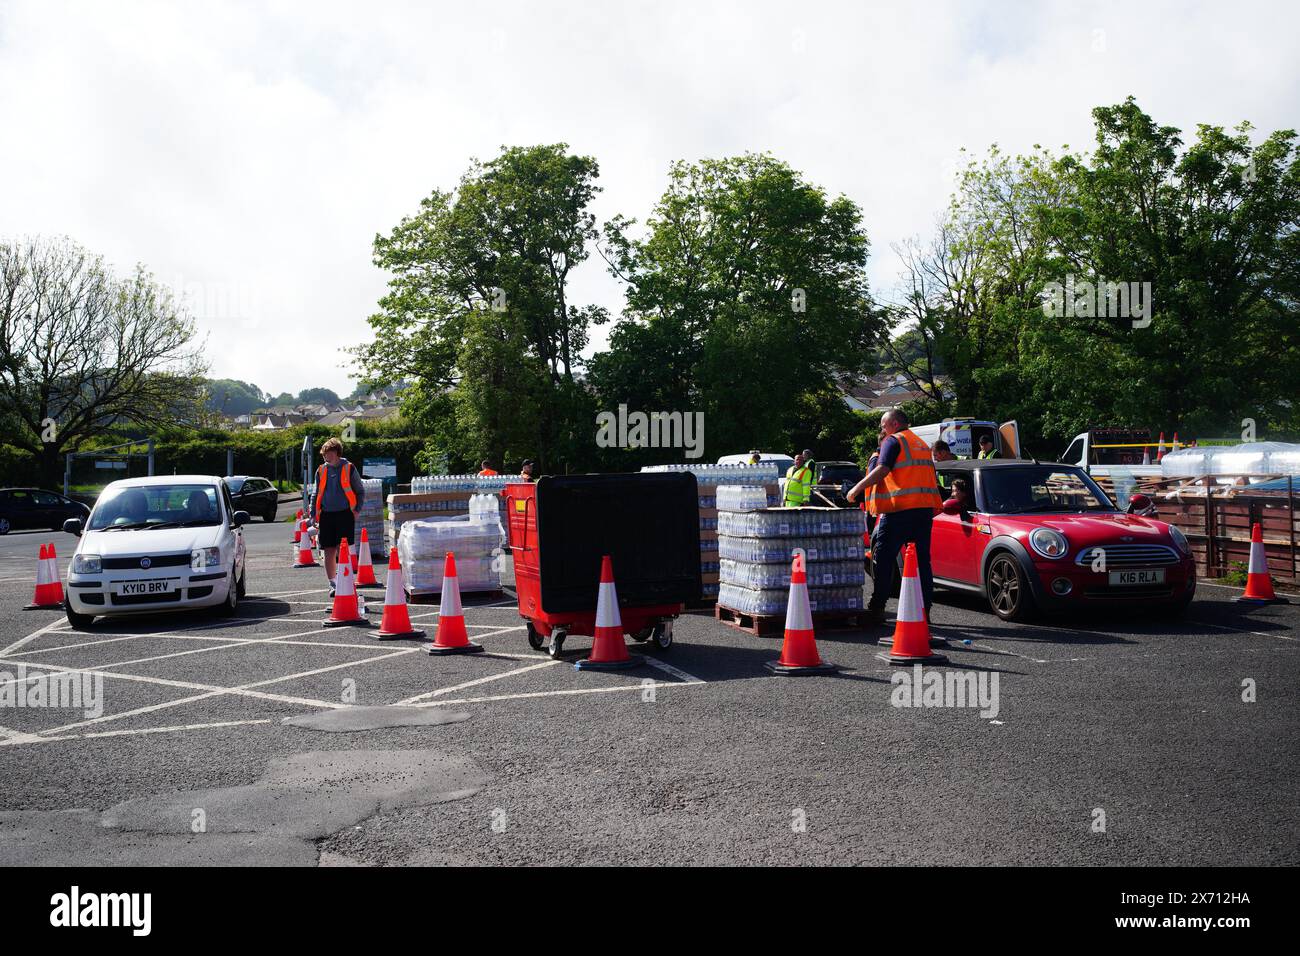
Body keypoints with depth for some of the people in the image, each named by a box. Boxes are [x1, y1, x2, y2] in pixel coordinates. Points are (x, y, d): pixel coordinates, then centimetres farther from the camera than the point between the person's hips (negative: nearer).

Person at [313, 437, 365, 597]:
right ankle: (332, 584, 14)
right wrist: (315, 516, 11)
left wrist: (356, 510, -2)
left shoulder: (349, 468, 0)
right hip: (326, 516, 3)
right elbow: (317, 495, 17)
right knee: (328, 552, 4)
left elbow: (360, 492, 8)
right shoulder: (321, 471, 9)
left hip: (344, 514, -3)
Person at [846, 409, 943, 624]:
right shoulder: (922, 444, 23)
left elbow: (882, 470, -15)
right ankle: (924, 610, 9)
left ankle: (876, 608, -2)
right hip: (925, 509, 8)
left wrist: (857, 488, -10)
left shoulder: (893, 441, -2)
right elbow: (931, 479, 24)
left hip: (900, 509, -7)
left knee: (882, 559, -2)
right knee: (922, 560, 9)